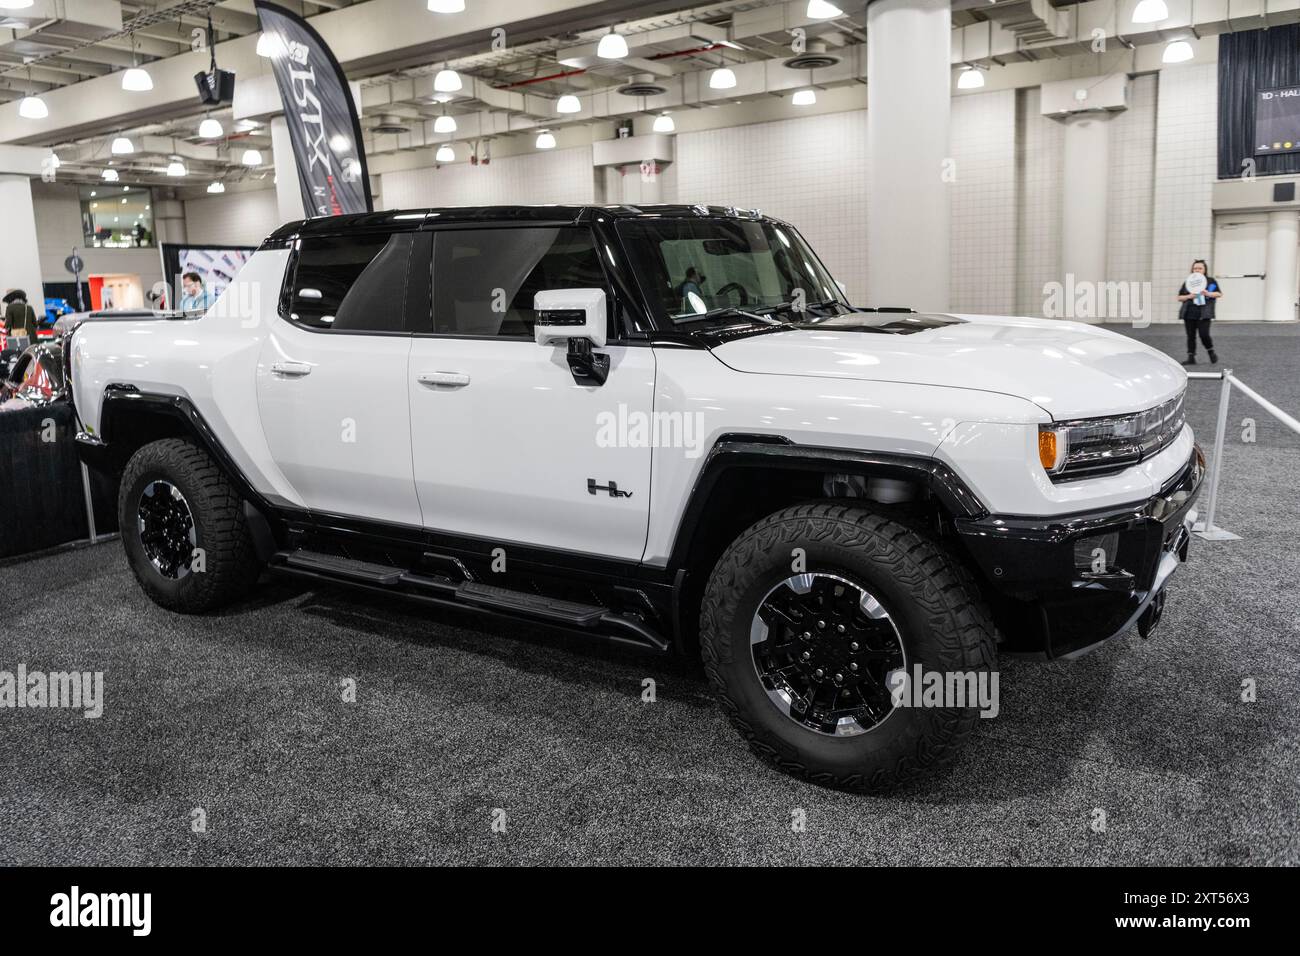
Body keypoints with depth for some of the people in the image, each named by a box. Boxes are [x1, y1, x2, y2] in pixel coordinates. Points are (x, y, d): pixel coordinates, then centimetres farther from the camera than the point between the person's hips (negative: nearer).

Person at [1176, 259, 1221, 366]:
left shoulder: (1210, 281, 6)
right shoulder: (1188, 283, 12)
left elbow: (1219, 294, 5)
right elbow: (1179, 297, 11)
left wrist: (1208, 294, -12)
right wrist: (1188, 296, -8)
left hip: (1204, 314, -3)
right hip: (1189, 314, 3)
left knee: (1204, 334, -11)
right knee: (1191, 336, 4)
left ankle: (1212, 352, 15)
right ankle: (1191, 358, 9)